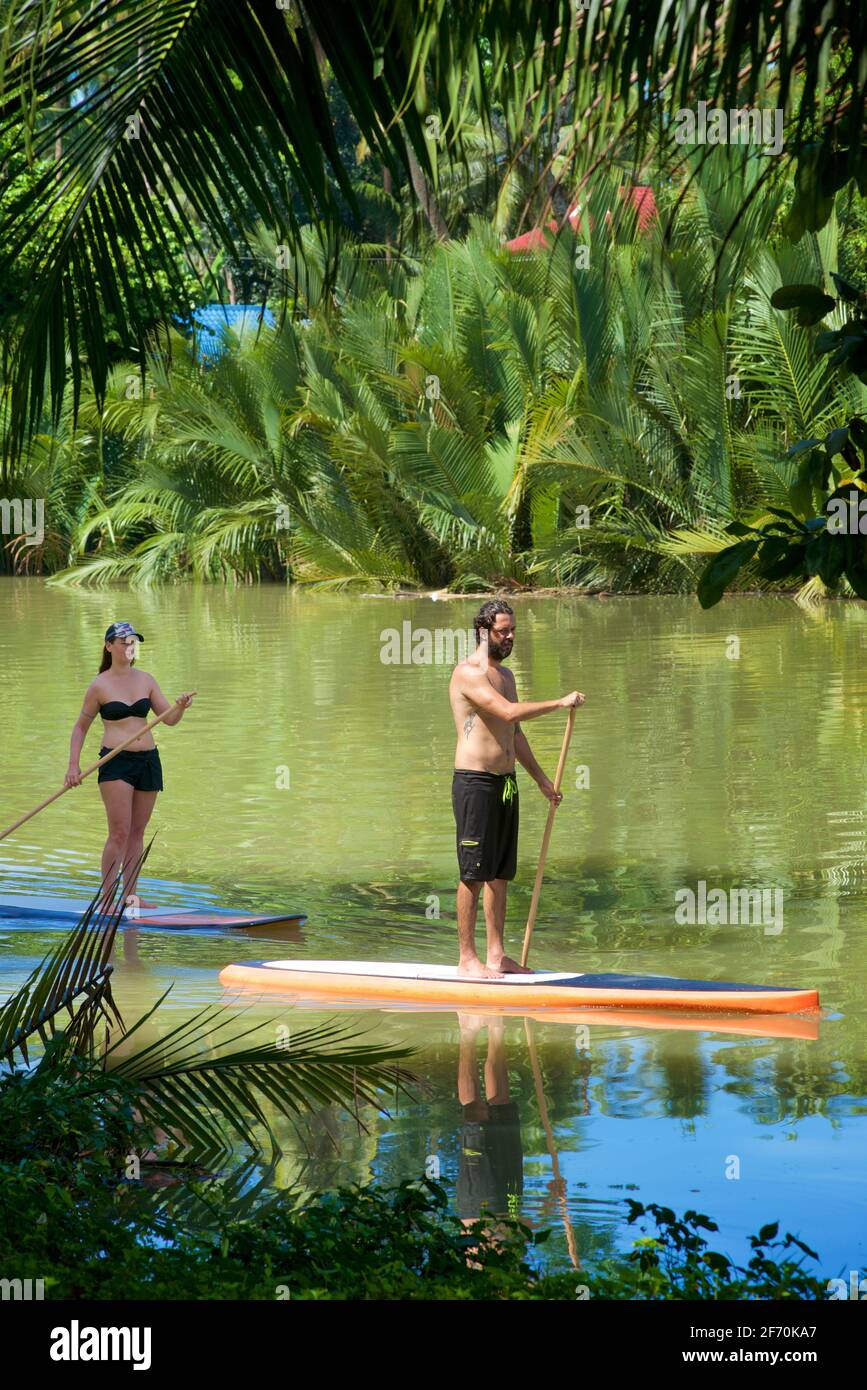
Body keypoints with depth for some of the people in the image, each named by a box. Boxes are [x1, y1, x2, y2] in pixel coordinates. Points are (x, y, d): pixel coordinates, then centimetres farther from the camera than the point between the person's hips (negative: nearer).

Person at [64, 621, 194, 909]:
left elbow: (170, 719, 9)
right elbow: (80, 726, 5)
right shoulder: (99, 686, -3)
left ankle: (129, 895, 16)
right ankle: (106, 899, -10)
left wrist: (181, 707, -14)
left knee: (137, 832, 9)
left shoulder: (145, 680, 9)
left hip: (148, 761, 5)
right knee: (120, 833, -13)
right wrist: (73, 766, -3)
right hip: (115, 764, -5)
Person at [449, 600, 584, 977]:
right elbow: (509, 712, -25)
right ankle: (466, 957, -4)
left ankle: (497, 955, 13)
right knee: (474, 874, -7)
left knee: (500, 874, 9)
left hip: (505, 783, 9)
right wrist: (561, 703, -18)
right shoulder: (468, 673, -12)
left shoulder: (505, 675, 18)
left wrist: (541, 778, 28)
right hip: (475, 783, -9)